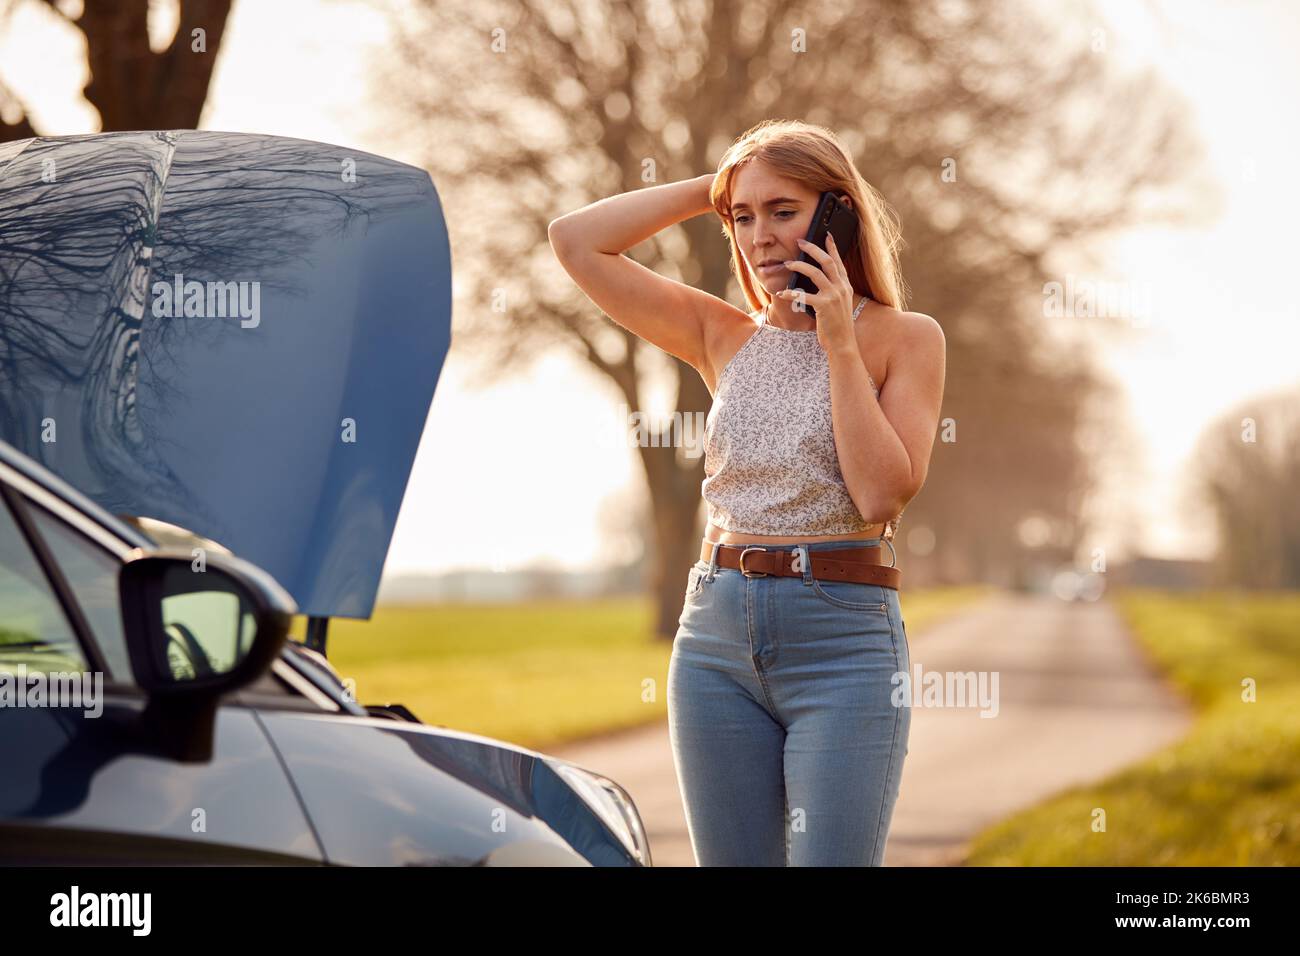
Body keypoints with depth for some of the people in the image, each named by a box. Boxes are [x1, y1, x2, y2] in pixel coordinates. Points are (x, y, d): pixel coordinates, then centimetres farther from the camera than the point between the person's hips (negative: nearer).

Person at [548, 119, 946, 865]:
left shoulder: (904, 338, 1)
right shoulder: (725, 339, 11)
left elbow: (883, 494, -11)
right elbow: (576, 242, 7)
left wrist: (840, 345, -9)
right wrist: (711, 190, 5)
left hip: (842, 635, -4)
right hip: (717, 635, 4)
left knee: (830, 859, -10)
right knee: (732, 861, 5)